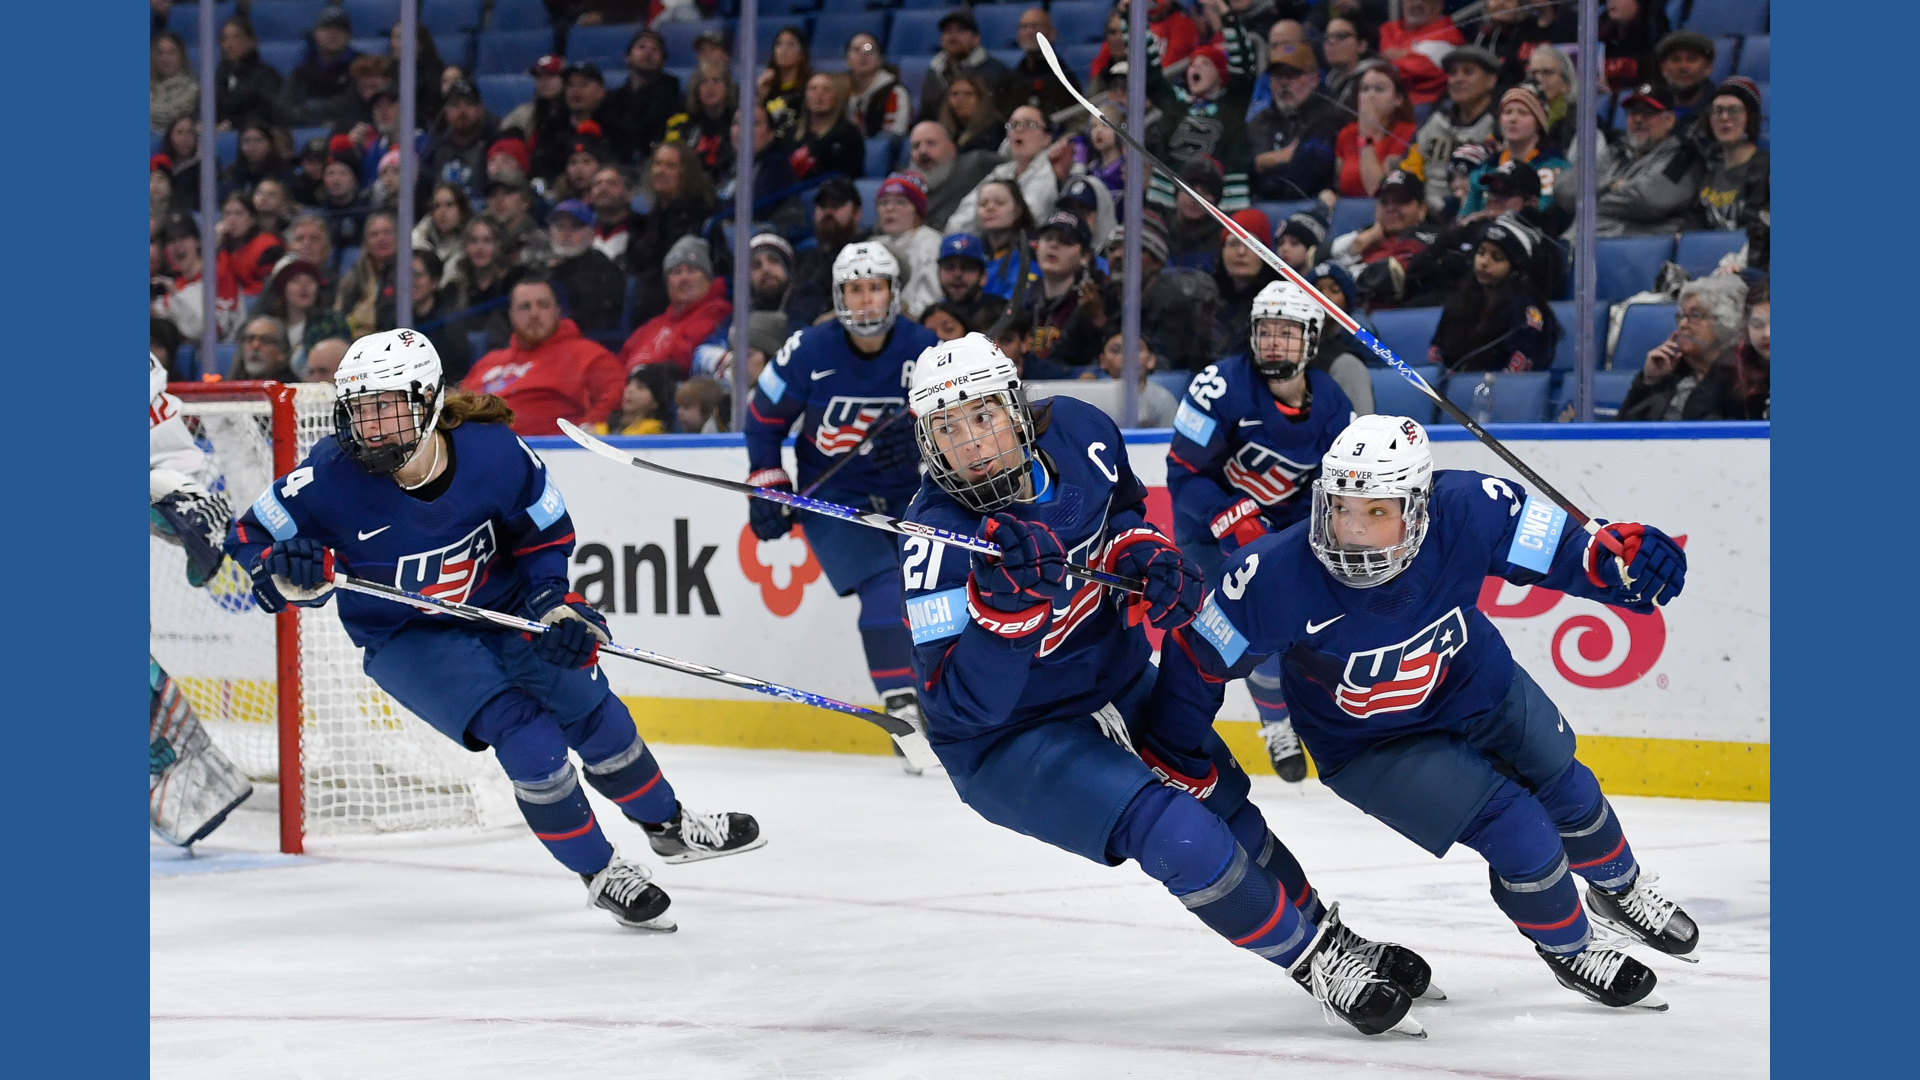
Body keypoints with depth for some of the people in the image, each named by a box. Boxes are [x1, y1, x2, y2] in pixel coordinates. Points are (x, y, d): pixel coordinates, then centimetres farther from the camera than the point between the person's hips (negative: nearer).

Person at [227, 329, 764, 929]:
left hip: (501, 612, 3)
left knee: (595, 714, 11)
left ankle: (669, 826, 40)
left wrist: (555, 601, -16)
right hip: (407, 641, -3)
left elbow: (545, 532, -3)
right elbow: (250, 537, -13)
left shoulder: (494, 452, -21)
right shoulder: (334, 476, -26)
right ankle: (599, 873, 2)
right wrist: (292, 575, -34)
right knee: (528, 738, -19)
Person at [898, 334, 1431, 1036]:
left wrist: (1146, 555, -7)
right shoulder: (937, 545, -28)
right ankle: (1313, 960, -3)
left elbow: (1121, 509, 13)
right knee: (1179, 838, -22)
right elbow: (963, 702, -34)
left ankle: (1330, 933, 41)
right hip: (1008, 742, -6)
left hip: (1118, 684, 6)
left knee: (1225, 811, 15)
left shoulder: (1077, 433, -12)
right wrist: (1006, 602, -47)